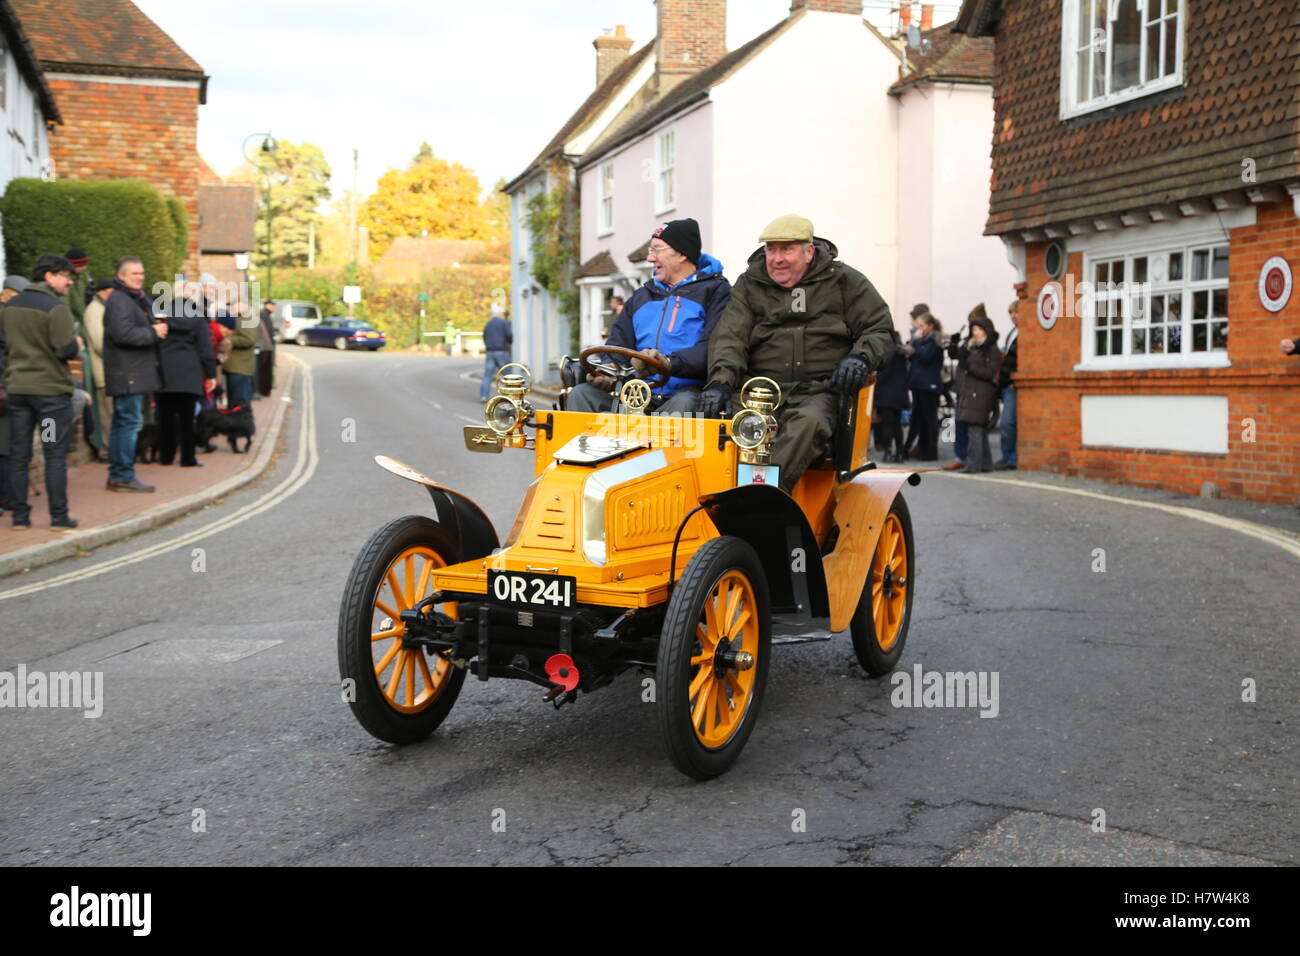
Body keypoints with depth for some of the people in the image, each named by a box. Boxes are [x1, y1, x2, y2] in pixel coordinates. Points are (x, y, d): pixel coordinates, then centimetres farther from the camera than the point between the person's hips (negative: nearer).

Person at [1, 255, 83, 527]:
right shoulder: (56, 307, -13)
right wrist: (77, 344, 3)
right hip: (51, 389, -6)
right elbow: (66, 350, -17)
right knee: (55, 455, 0)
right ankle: (59, 516, 2)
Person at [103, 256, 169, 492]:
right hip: (127, 375, -11)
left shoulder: (140, 299, 21)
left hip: (137, 375, 11)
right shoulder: (119, 300, -12)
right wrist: (153, 332, -15)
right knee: (130, 422, -10)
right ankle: (124, 476, -8)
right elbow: (123, 333, -25)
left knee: (122, 422, 13)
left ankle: (117, 474, 20)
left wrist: (157, 327, 9)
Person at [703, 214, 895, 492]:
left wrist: (860, 357, -12)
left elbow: (880, 330, 12)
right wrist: (720, 382, -17)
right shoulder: (749, 284, 15)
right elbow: (730, 337, 3)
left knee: (808, 422, -38)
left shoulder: (843, 281, 11)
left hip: (821, 391, -2)